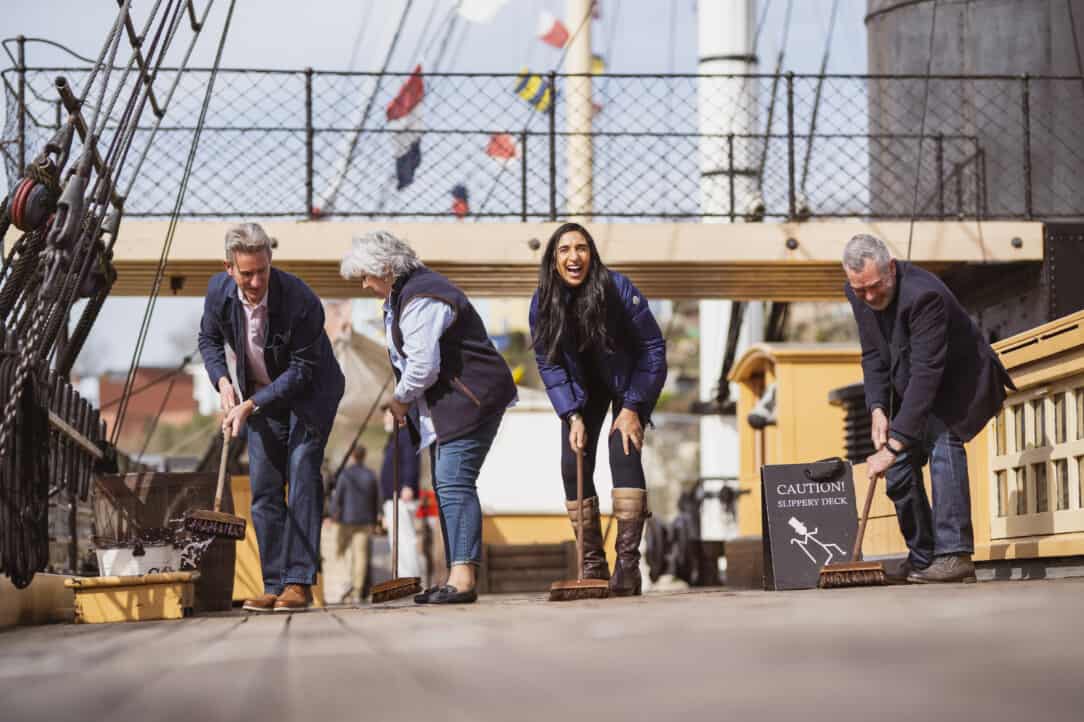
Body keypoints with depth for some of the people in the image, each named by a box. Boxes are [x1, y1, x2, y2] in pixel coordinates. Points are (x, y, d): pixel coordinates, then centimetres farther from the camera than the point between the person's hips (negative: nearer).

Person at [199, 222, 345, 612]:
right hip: (259, 396, 5)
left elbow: (301, 371, -24)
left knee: (302, 475, -17)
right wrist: (222, 381, -13)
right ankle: (274, 586, 2)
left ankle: (299, 582, -17)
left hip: (309, 393, -5)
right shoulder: (219, 290, -15)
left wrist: (250, 405, -29)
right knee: (263, 488, -1)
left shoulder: (301, 301, -31)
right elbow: (209, 338, 5)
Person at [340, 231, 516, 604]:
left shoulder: (421, 301, -20)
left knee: (454, 484, -16)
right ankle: (457, 577, 14)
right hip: (446, 404, 11)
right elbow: (411, 358, 23)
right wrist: (405, 400, 10)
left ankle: (462, 580, -19)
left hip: (472, 399, -11)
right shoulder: (401, 294, 15)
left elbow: (423, 366, -25)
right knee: (446, 486, 11)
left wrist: (401, 399, -8)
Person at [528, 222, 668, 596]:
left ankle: (628, 564, -21)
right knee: (573, 466, -7)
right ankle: (592, 565, 1)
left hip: (629, 381, -4)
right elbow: (548, 364, -8)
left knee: (623, 452, -22)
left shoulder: (618, 288, -27)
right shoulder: (543, 303, -18)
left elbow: (652, 347, -20)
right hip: (583, 388, 4)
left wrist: (632, 408, -22)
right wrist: (572, 416, -17)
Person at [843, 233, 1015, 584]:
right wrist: (878, 409, -20)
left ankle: (955, 554, -28)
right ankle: (921, 558, 13)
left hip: (959, 380, -8)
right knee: (899, 467, 0)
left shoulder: (924, 294, -36)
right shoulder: (856, 292, -12)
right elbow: (873, 356, -2)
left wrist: (895, 444, -41)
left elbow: (926, 373, -39)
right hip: (912, 387, 8)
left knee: (943, 443, -29)